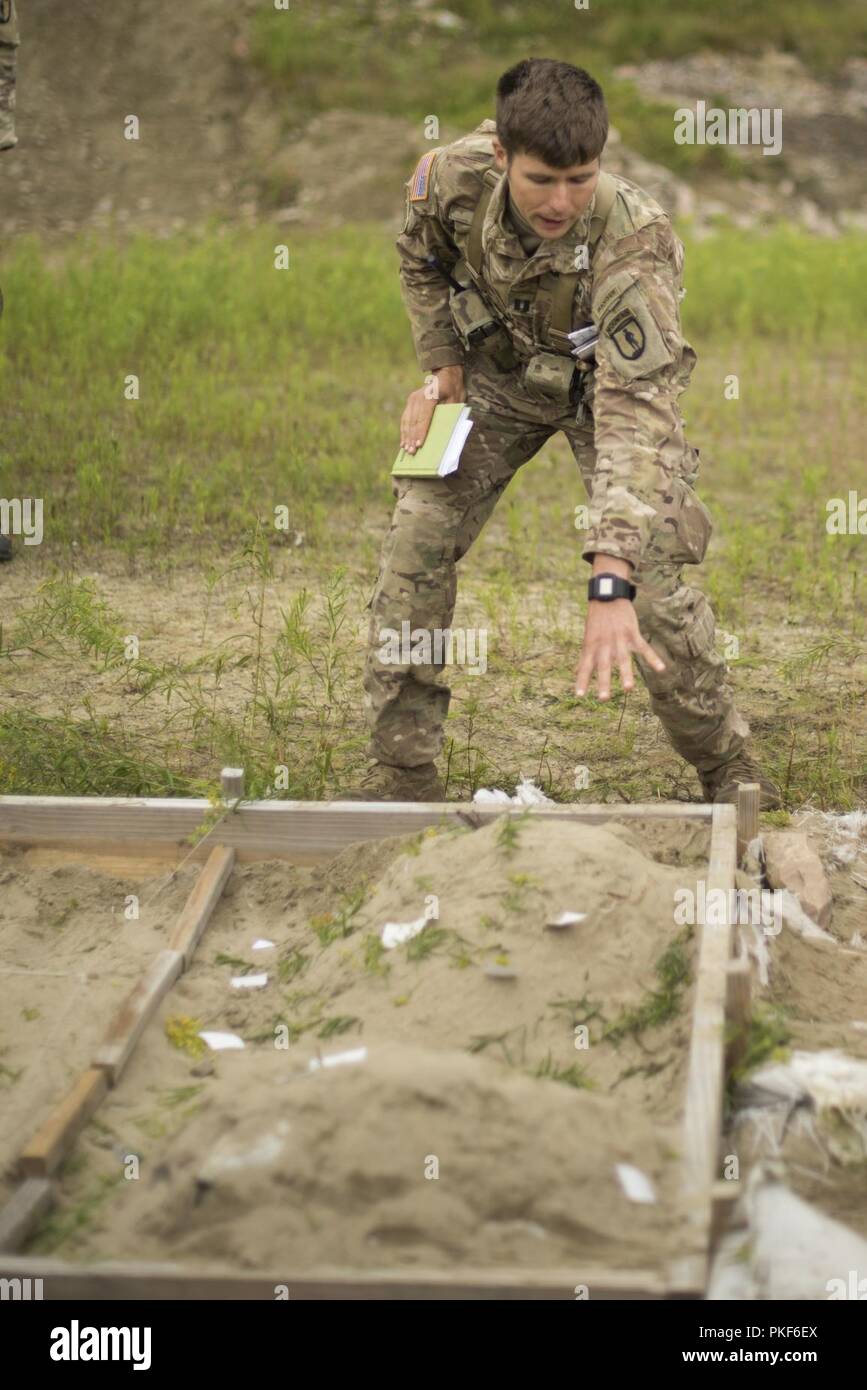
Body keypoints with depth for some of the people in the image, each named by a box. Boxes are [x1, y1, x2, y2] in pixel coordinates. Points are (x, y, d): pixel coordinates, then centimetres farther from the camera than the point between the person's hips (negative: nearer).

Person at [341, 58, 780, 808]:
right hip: (496, 372, 3)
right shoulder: (450, 179, -29)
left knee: (656, 577, -14)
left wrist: (611, 585, -57)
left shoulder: (632, 237, -41)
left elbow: (635, 410, -49)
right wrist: (442, 367, -9)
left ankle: (728, 765, 8)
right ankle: (401, 769, 7)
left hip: (604, 379, -3)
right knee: (414, 546, -5)